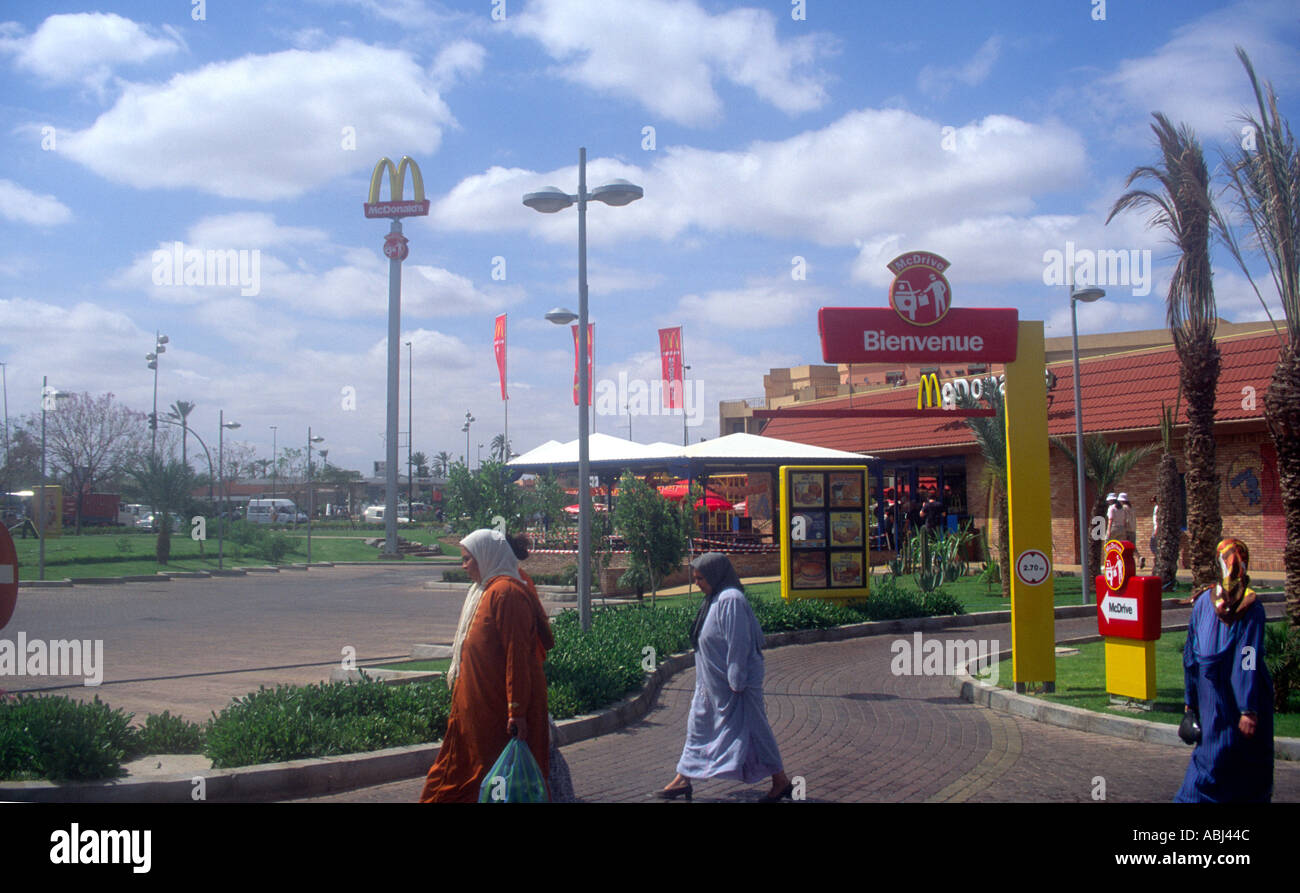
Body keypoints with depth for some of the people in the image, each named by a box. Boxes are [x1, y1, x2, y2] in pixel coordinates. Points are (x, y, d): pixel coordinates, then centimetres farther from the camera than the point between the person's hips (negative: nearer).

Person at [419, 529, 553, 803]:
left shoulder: (506, 592, -17)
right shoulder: (485, 590, 15)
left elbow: (517, 656, -22)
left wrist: (517, 711, -24)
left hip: (499, 712, -10)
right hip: (480, 706, 10)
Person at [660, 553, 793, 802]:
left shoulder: (730, 600, -20)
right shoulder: (714, 599, 10)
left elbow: (739, 643, -23)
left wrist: (736, 683, -22)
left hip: (732, 683, -10)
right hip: (712, 683, 10)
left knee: (749, 730, 1)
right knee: (698, 725, 13)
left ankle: (781, 781, 14)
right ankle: (683, 778, 22)